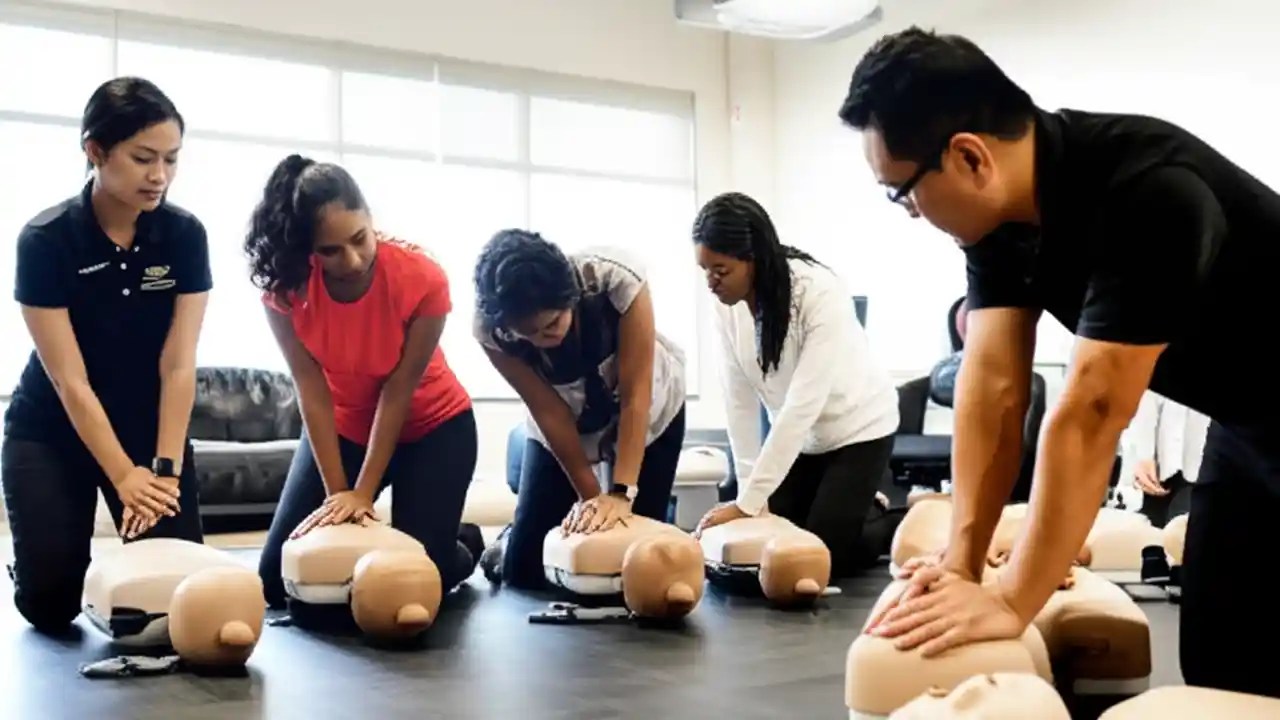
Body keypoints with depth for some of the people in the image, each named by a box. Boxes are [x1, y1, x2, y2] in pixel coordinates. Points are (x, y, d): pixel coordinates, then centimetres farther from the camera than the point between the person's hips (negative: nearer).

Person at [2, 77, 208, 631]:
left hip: (149, 425, 2)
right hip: (49, 432, -2)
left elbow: (177, 366, -15)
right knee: (50, 601, -10)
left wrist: (165, 468, -22)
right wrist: (125, 476, -26)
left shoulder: (185, 235, -13)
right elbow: (69, 381, -21)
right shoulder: (45, 240, -20)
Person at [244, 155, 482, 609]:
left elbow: (398, 389, -24)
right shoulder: (284, 286, -21)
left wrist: (363, 492, -23)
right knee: (278, 578, -4)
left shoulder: (422, 278, -28)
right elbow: (312, 391, -21)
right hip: (342, 429, 3)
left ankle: (464, 545, 21)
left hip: (432, 426, -2)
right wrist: (336, 493, -24)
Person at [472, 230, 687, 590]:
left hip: (648, 412, 0)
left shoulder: (617, 277, -37)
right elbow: (548, 412, -21)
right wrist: (591, 496, -21)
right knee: (523, 569, -4)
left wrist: (622, 493, -37)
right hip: (564, 424, 1)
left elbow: (635, 397, -33)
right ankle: (511, 540, 29)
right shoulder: (490, 329, -31)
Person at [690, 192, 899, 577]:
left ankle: (885, 513, 18)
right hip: (796, 434, 5)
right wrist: (748, 493, -16)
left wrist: (748, 502, -34)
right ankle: (856, 505, 25)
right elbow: (739, 400, -12)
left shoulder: (821, 293, -32)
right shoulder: (727, 306, -15)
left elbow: (804, 404, -34)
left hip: (856, 428, -5)